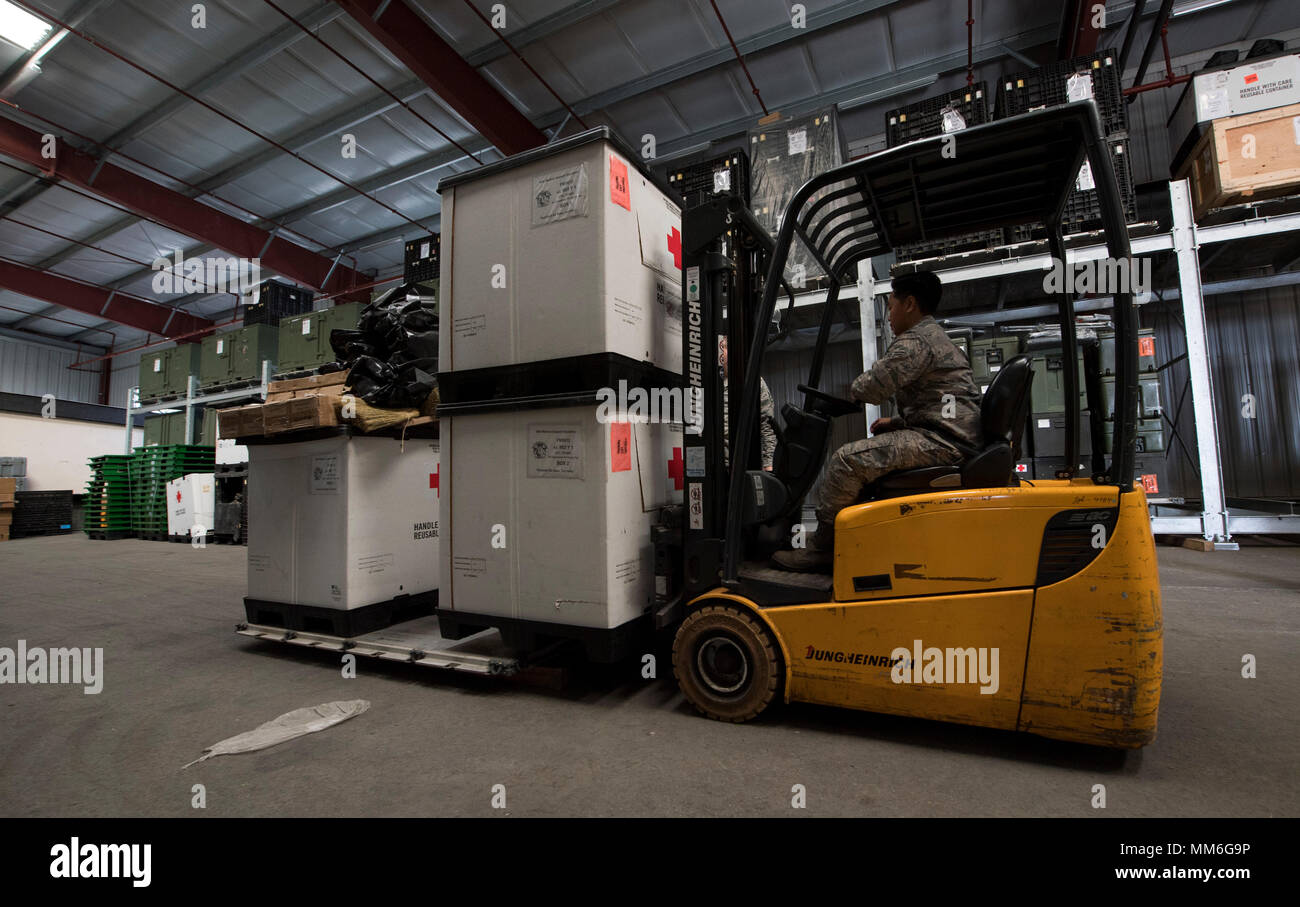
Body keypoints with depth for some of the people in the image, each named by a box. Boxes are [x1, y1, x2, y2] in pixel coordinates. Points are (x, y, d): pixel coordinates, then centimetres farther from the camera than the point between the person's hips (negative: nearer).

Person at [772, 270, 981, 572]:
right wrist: (897, 422, 16)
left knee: (847, 460, -18)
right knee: (867, 456, 21)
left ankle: (822, 549, -8)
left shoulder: (915, 341, -11)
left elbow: (871, 388, -18)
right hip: (951, 437, 12)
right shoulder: (939, 338, 25)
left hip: (940, 441, -12)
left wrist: (853, 388, 6)